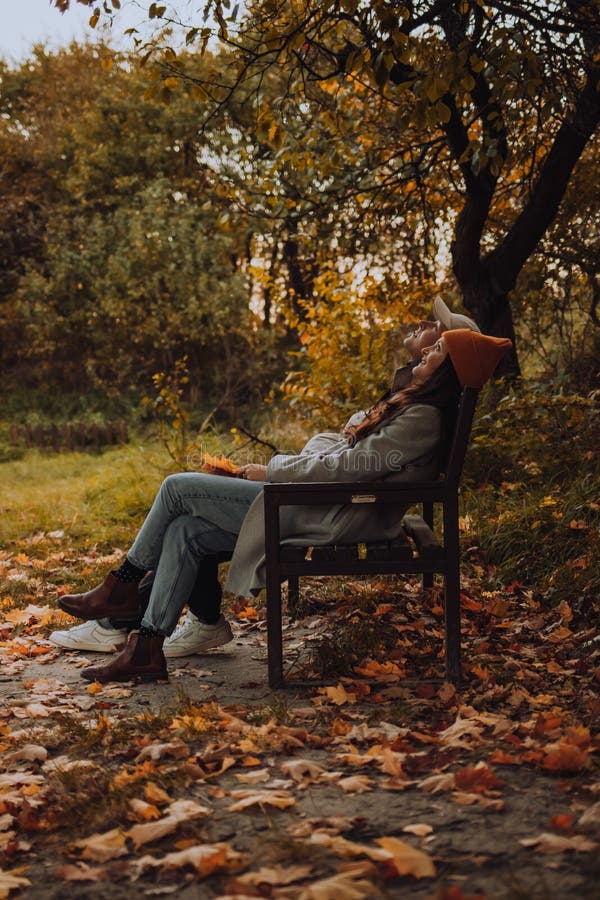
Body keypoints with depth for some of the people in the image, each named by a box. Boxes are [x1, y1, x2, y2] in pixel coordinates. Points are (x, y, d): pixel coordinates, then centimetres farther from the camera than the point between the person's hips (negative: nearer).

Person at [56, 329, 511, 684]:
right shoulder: (409, 405, 18)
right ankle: (147, 650, 0)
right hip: (313, 505, 10)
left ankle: (120, 589, 10)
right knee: (184, 531, 1)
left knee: (178, 487, -6)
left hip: (330, 517, -10)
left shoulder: (423, 419, -14)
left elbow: (353, 464, -19)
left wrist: (273, 471, -9)